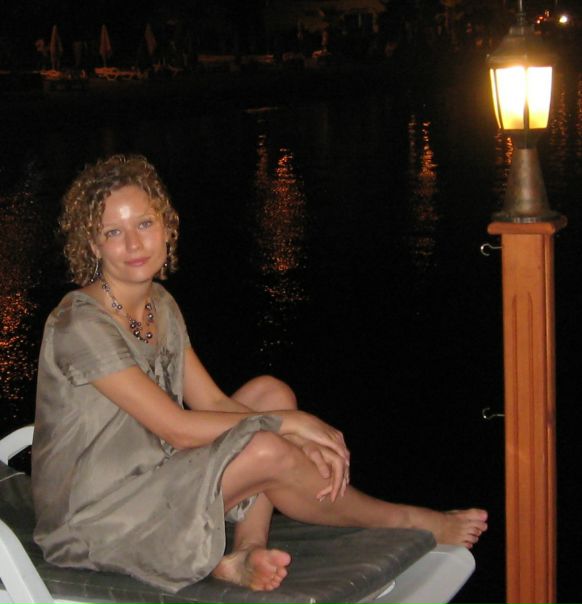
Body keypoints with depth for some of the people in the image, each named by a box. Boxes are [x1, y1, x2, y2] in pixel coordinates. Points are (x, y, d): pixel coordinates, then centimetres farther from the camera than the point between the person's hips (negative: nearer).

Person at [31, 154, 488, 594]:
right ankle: (404, 521, 3)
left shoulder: (160, 306, 6)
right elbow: (176, 428, -23)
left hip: (150, 479, 9)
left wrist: (303, 439, -15)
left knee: (271, 392, 1)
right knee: (268, 452, -23)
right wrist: (287, 423, -16)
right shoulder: (80, 325, -21)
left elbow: (213, 403, 1)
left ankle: (246, 552, -16)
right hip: (93, 523, -9)